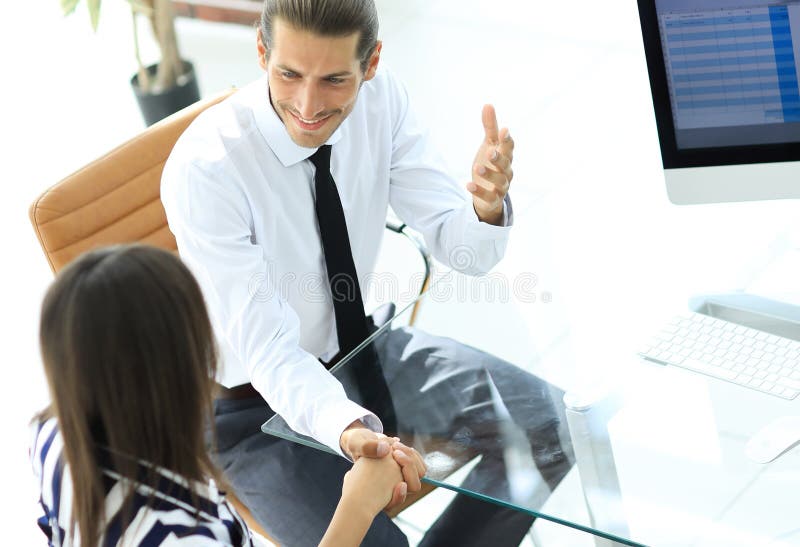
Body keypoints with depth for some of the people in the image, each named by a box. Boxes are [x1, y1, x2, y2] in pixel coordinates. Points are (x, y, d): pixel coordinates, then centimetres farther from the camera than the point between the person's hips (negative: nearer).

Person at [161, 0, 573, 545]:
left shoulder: (382, 98, -14)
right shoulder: (203, 168, -29)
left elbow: (465, 250, -12)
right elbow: (264, 351, -30)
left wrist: (486, 203, -36)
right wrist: (347, 429, -49)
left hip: (363, 346, 5)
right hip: (261, 401, -5)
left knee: (546, 425, -5)